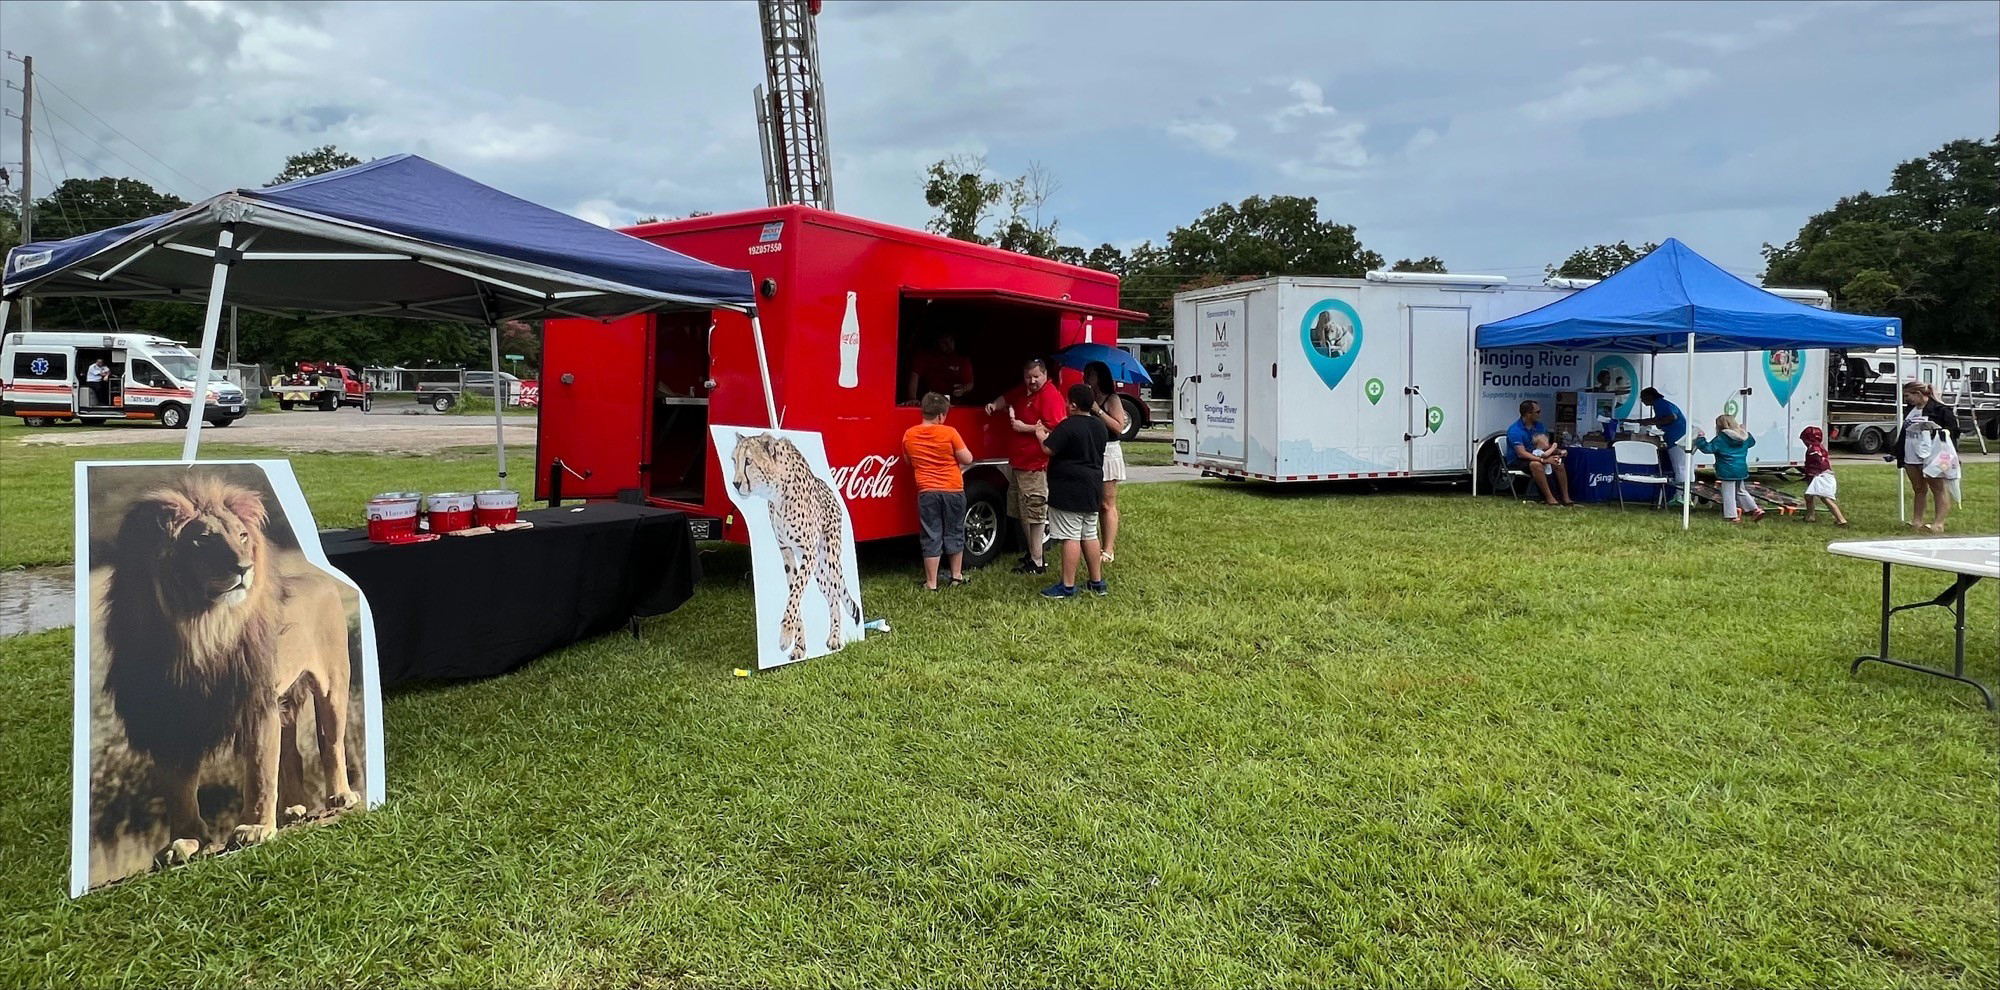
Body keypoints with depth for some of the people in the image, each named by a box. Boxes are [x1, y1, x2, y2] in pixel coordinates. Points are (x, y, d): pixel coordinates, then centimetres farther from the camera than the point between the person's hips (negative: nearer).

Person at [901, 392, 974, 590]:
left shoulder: (909, 435, 0)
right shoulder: (949, 433, -11)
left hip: (927, 492, 1)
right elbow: (967, 459, -7)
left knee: (931, 538, 5)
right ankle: (957, 576, 26)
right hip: (953, 490, -1)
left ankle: (931, 583, 5)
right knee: (954, 534, 15)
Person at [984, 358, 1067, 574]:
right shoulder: (1023, 392, 15)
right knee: (1022, 514, 17)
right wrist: (995, 405, 14)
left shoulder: (1050, 396, -14)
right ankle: (1031, 553, 29)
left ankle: (1037, 563, -4)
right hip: (1020, 463, 10)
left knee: (1034, 514, -8)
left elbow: (1052, 428, -24)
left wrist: (1024, 428, -17)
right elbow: (1008, 398, 35)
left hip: (1035, 466, -10)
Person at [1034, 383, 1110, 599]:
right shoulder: (1100, 426, 11)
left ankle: (1068, 586, -2)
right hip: (1092, 490, 8)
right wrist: (1051, 434, 21)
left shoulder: (1068, 426, -16)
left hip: (1069, 491, -8)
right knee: (1090, 536, 15)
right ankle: (1097, 583, 20)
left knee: (1070, 537, -6)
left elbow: (1049, 449, -16)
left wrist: (1041, 436, 4)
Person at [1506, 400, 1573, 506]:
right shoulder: (1515, 430, -21)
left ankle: (1566, 498, -11)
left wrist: (1558, 451, -11)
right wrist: (1544, 460, -35)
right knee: (1536, 464, -36)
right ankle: (1549, 498, -35)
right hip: (1517, 461, -8)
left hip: (1534, 455, 8)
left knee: (1558, 461, -11)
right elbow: (1521, 453, -29)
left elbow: (1546, 444, 11)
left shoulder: (1538, 425, 5)